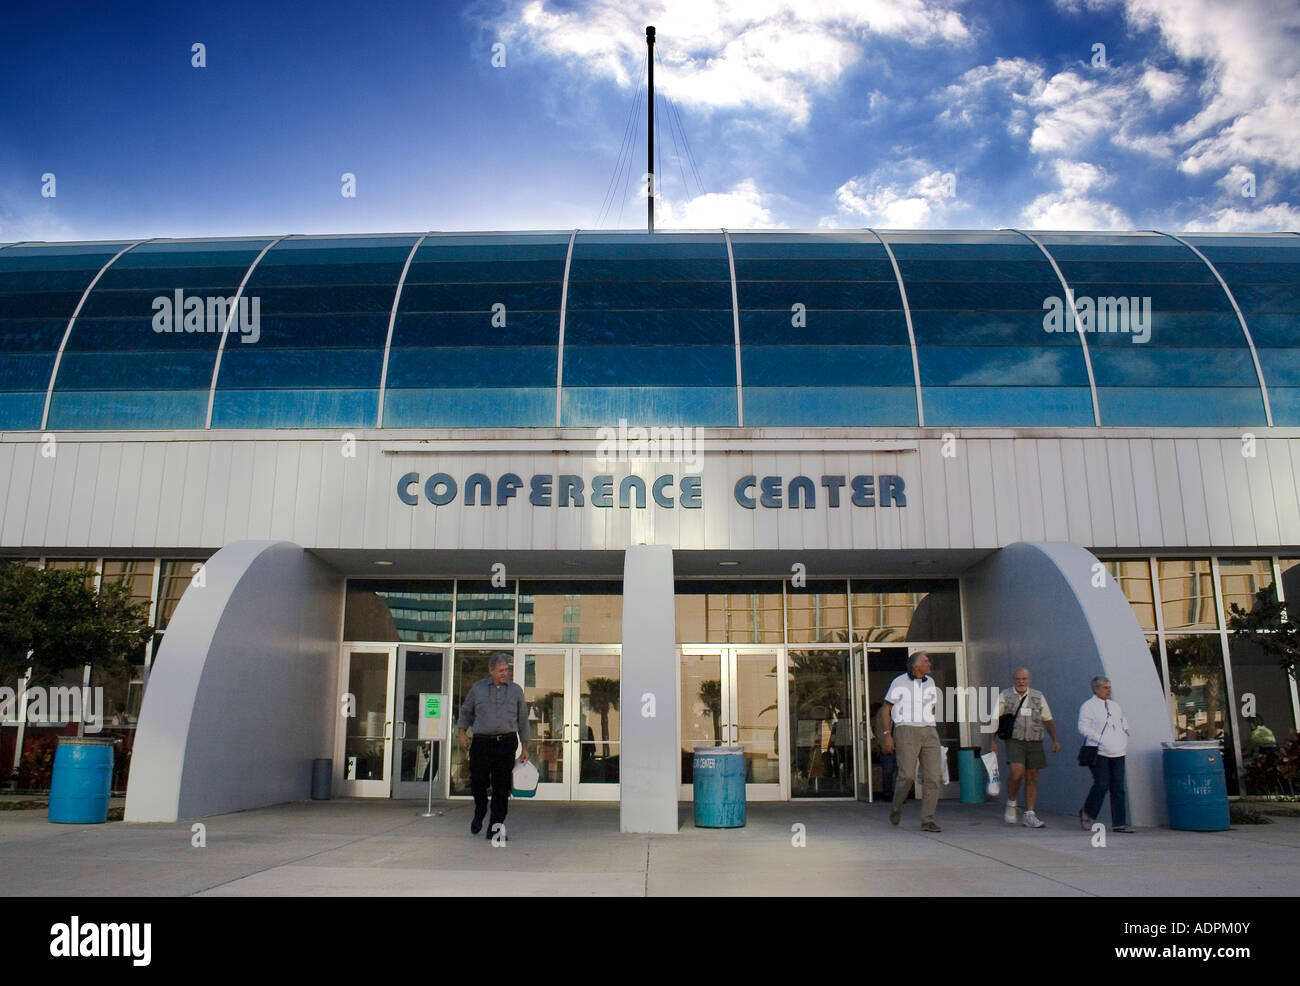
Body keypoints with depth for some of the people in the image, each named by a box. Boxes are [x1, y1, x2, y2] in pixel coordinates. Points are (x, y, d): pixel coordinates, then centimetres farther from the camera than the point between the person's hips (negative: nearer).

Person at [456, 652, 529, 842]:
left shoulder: (516, 690, 8)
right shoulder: (477, 688, 7)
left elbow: (523, 720, 14)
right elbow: (465, 711, 18)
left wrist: (524, 748, 12)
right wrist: (462, 732, 5)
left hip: (506, 743, 0)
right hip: (481, 742, 0)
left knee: (502, 787, -1)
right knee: (478, 782, 5)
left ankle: (496, 826, 7)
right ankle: (479, 815, 34)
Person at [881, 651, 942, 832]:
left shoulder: (929, 682, 13)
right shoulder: (899, 682, -1)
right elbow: (886, 710, 1)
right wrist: (887, 735, -7)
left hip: (928, 733, 5)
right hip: (906, 731, -5)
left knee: (933, 776, -8)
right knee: (908, 775, -16)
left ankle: (928, 820, -2)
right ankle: (897, 806, 11)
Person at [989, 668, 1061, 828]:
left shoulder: (1038, 696, 8)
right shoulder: (1005, 696, 3)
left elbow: (1048, 720, 12)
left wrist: (1055, 740, 1)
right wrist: (992, 741, -3)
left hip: (1034, 743, 3)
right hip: (1015, 741, -3)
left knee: (1032, 778, 2)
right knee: (1017, 771, -21)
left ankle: (1029, 816, 7)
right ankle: (1011, 804, 1)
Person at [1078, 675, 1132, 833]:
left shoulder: (1115, 705, 18)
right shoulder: (1088, 706, -4)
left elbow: (1123, 718, 35)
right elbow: (1083, 728, -11)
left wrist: (1125, 729, 15)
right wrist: (1101, 739, -18)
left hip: (1117, 753, 7)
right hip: (1099, 753, -7)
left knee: (1118, 787, 2)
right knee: (1102, 785, -11)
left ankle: (1119, 823, 5)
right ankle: (1086, 813, 11)